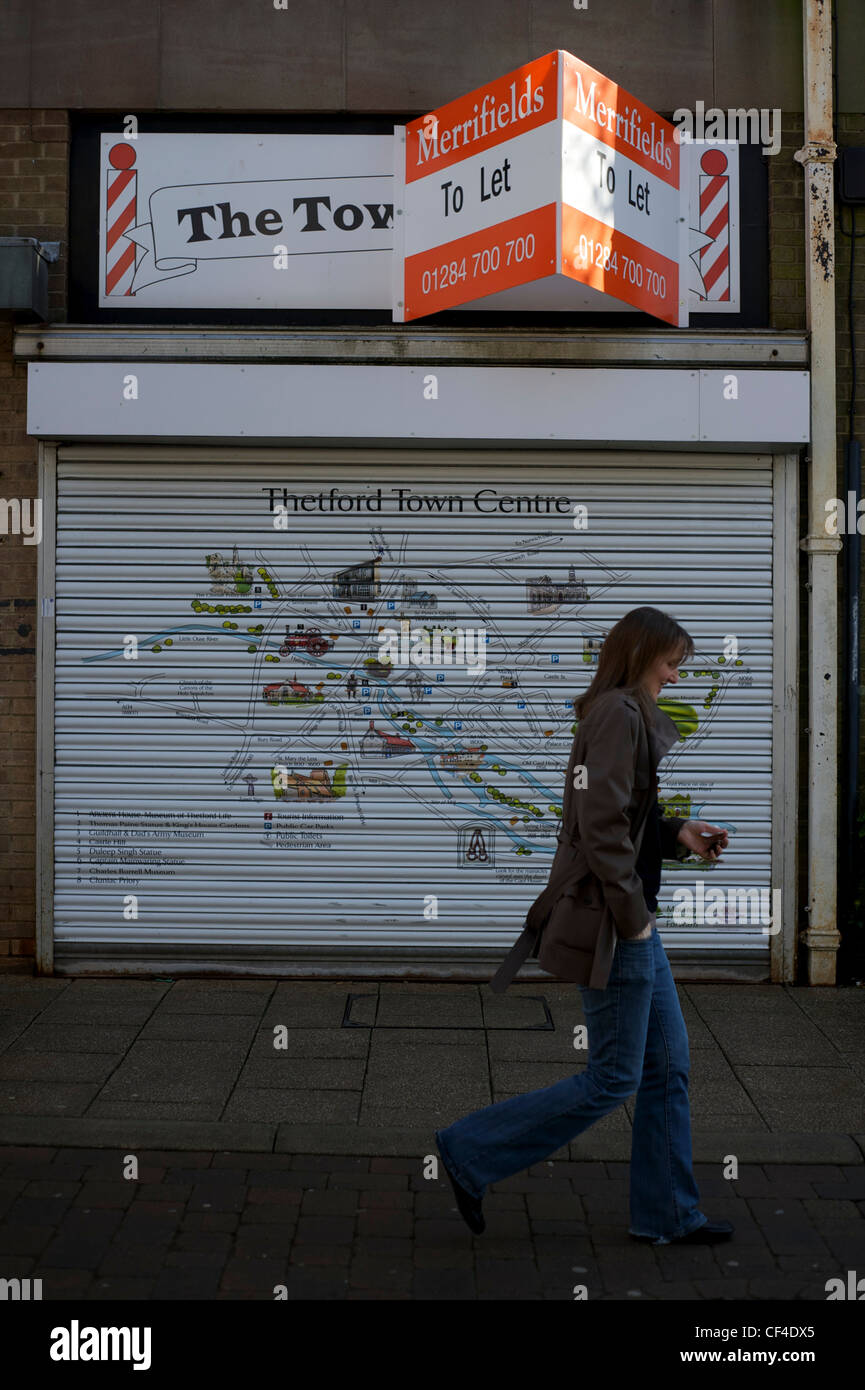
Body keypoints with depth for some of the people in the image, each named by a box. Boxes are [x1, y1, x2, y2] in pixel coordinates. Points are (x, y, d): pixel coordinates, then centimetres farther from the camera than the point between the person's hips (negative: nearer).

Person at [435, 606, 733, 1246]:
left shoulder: (632, 716, 16)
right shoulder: (618, 714, -16)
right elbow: (601, 826, -23)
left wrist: (679, 833, 5)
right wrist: (632, 916, -19)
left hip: (632, 919, 10)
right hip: (612, 923, -10)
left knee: (669, 1065, 14)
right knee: (613, 1079, -2)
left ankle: (667, 1213, 24)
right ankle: (470, 1153, 7)